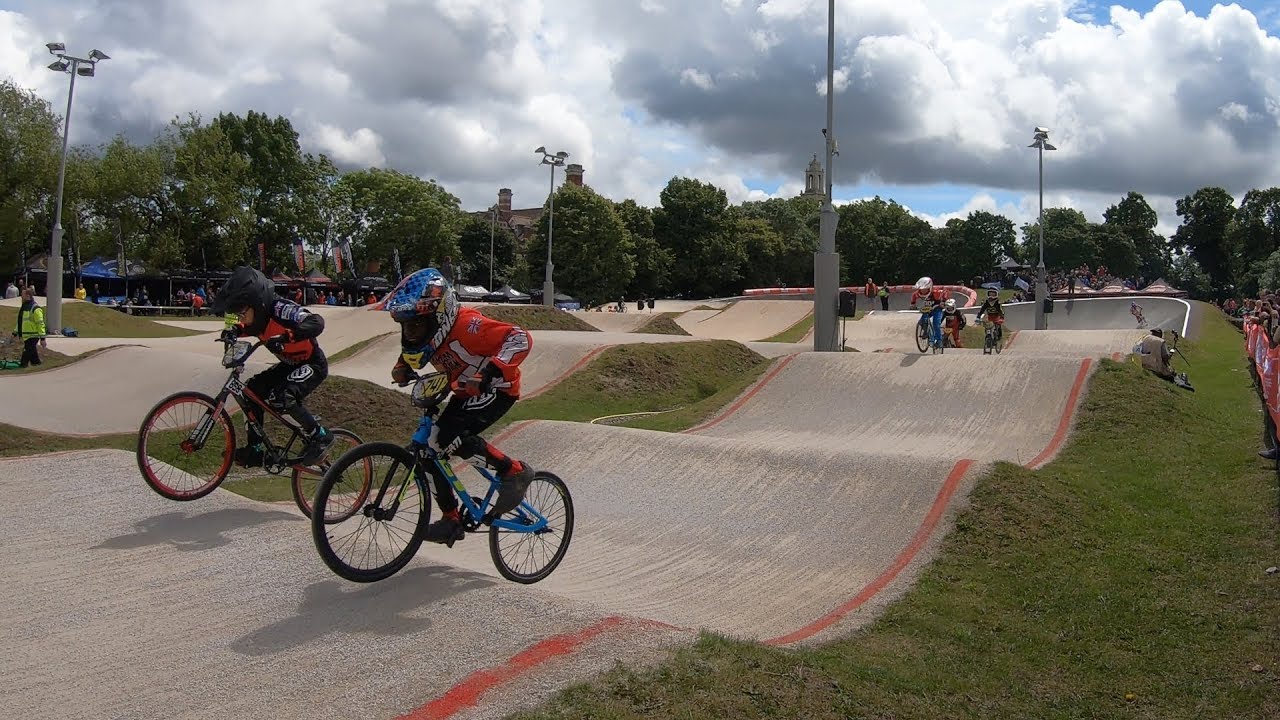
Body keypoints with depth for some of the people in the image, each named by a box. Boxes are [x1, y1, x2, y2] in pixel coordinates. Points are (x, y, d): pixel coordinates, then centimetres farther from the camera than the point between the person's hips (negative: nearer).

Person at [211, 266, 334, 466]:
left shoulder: (281, 309, -29)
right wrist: (234, 331, -7)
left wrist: (286, 336, -56)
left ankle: (319, 436, -10)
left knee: (283, 397, -29)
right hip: (289, 365, 9)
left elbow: (316, 323, -44)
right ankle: (255, 450, 9)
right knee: (252, 389, -1)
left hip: (313, 365, -9)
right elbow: (245, 328, 17)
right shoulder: (260, 316, -5)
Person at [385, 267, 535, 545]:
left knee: (451, 436, -27)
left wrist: (489, 372, -50)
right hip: (465, 392, 9)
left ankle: (514, 471, -10)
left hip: (497, 389, -8)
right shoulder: (426, 330, -8)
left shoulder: (465, 325, -32)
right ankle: (451, 519, 16)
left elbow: (521, 339, -39)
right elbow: (412, 352, 17)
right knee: (433, 445, 3)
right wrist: (402, 368, -6)